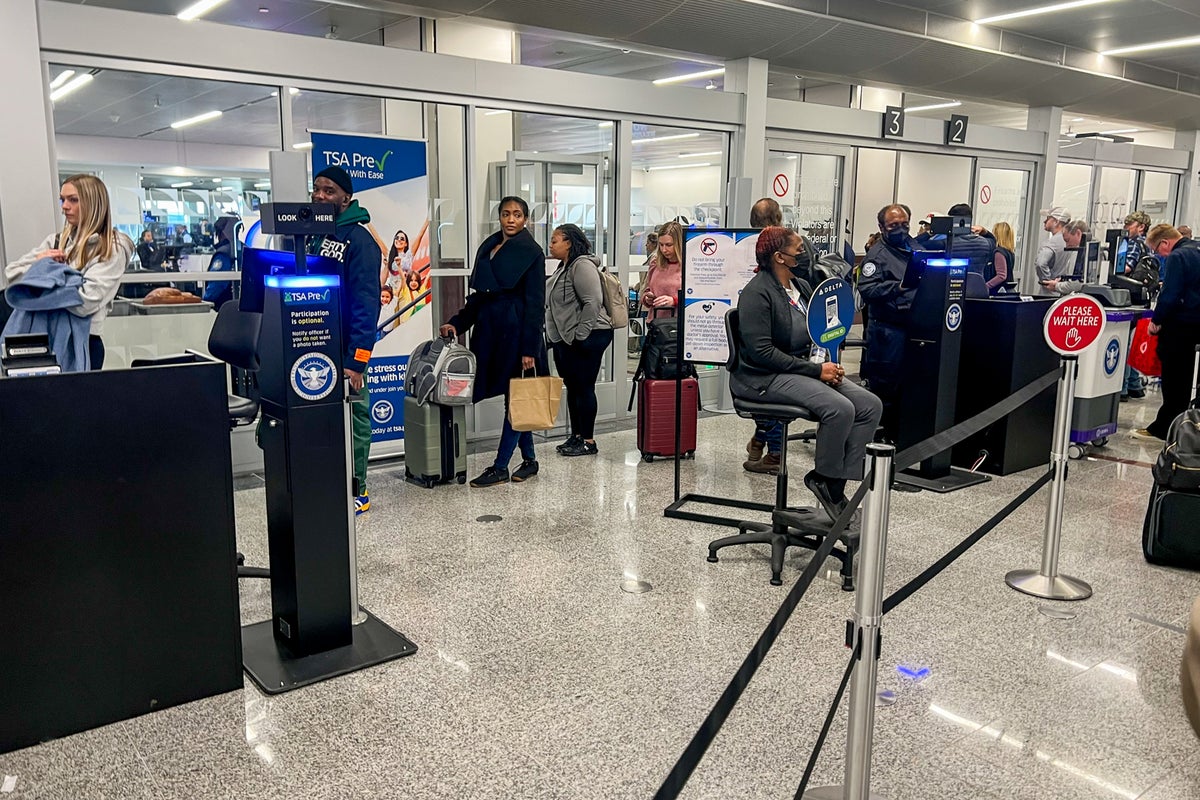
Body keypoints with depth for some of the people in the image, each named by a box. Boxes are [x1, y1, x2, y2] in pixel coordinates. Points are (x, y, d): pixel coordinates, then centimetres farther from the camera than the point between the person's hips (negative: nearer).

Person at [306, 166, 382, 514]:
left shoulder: (358, 239, -11)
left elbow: (366, 302, -17)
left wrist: (356, 359, -23)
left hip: (344, 349, -7)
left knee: (353, 419, 4)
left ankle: (356, 490, 16)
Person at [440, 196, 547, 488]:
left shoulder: (530, 251, -6)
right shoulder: (488, 247, 14)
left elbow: (535, 303, -10)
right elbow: (478, 294, 19)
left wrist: (529, 349, -15)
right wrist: (457, 322, 6)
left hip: (517, 331, -7)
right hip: (491, 331, 7)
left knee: (515, 398, -1)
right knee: (516, 400, 12)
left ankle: (500, 468, 4)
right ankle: (529, 460, 23)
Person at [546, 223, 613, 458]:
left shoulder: (582, 266, -14)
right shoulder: (564, 267, 18)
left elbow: (593, 302, -23)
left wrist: (581, 336, -22)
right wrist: (553, 334, 20)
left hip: (585, 339, -10)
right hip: (564, 340, 10)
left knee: (584, 388, -5)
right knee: (572, 388, 14)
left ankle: (588, 441, 3)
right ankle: (576, 436, 24)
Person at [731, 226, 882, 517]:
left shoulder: (802, 286, 13)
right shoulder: (757, 292, -13)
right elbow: (761, 351, -20)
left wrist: (828, 363, -1)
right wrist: (816, 370, -21)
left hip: (807, 367, 9)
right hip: (766, 377, -9)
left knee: (870, 405, -11)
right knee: (840, 409, -28)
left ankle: (837, 485, -8)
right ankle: (824, 479, -4)